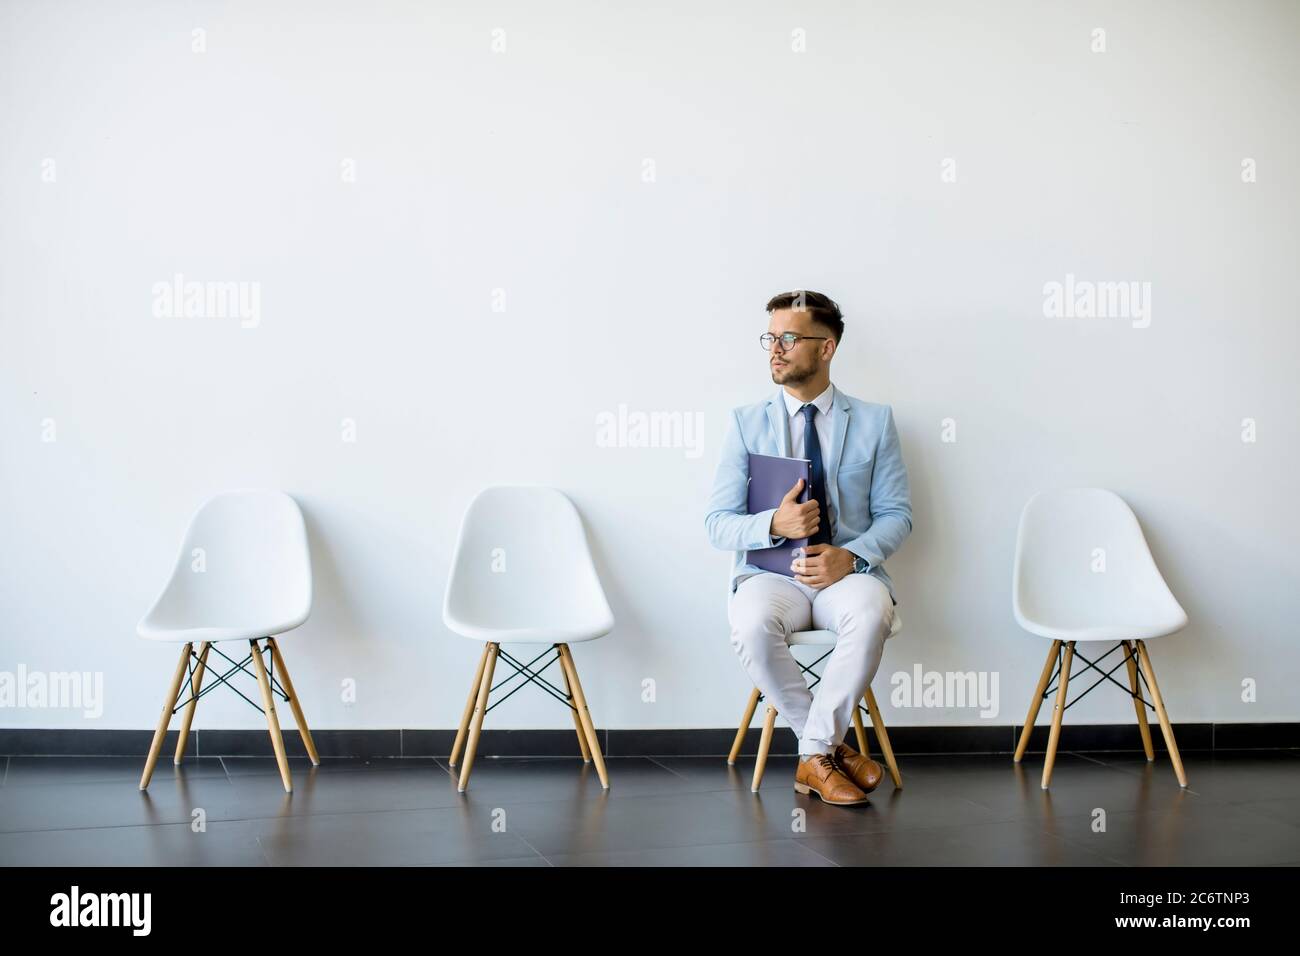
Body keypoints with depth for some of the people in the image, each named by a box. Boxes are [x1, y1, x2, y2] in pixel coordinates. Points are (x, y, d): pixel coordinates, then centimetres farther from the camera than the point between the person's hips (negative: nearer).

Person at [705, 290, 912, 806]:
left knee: (871, 614, -36)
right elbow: (718, 524, 3)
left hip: (848, 570, 0)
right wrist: (774, 524, -19)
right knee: (753, 623, -35)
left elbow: (896, 514, 5)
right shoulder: (747, 422, 9)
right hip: (772, 572, 0)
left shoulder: (874, 420, 9)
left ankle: (815, 754, -21)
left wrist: (850, 556, -16)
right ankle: (833, 747, -15)